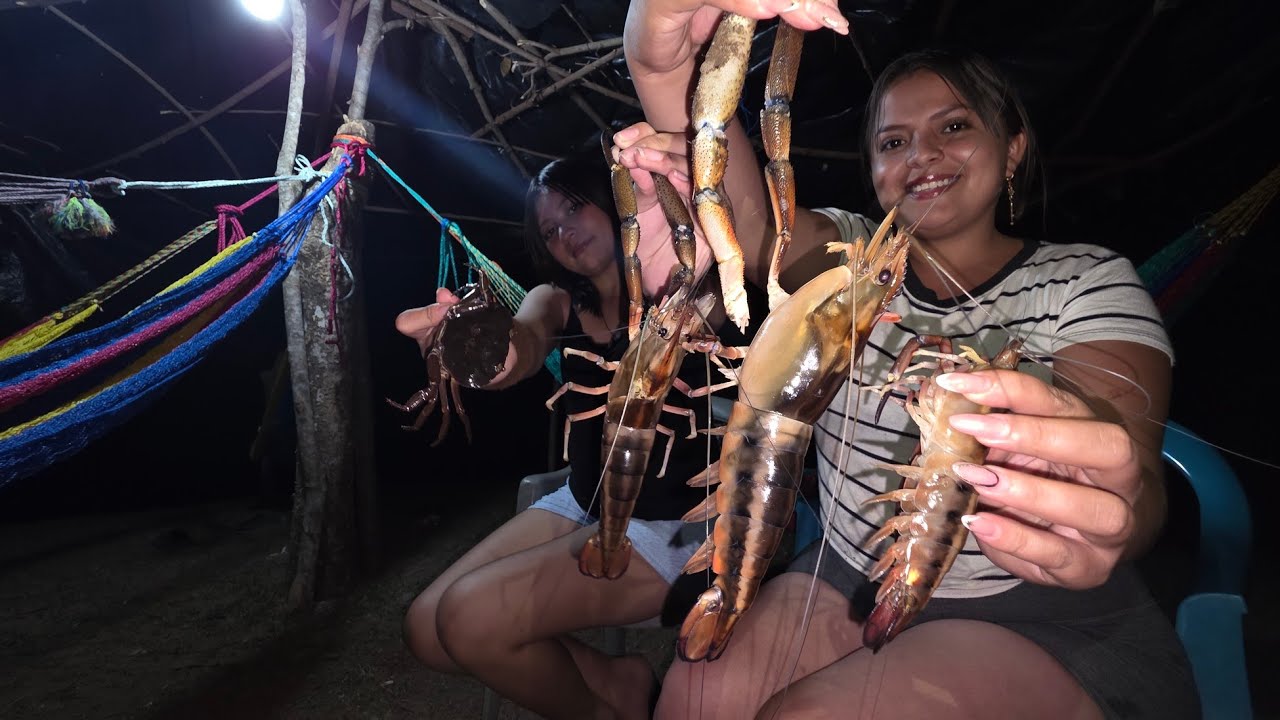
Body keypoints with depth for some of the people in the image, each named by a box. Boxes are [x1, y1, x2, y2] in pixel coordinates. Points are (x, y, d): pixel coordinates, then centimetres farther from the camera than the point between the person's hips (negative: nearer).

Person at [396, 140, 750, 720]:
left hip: (669, 522, -6)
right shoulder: (556, 301, 2)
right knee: (428, 630, -1)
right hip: (582, 504, 7)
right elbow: (522, 346, -21)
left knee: (471, 620, -19)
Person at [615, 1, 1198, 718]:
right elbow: (751, 222, -20)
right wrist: (666, 64, -39)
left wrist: (1108, 515, -47)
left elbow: (1128, 465, -21)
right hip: (850, 583, 3)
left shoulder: (1085, 280, -6)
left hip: (1042, 622, -2)